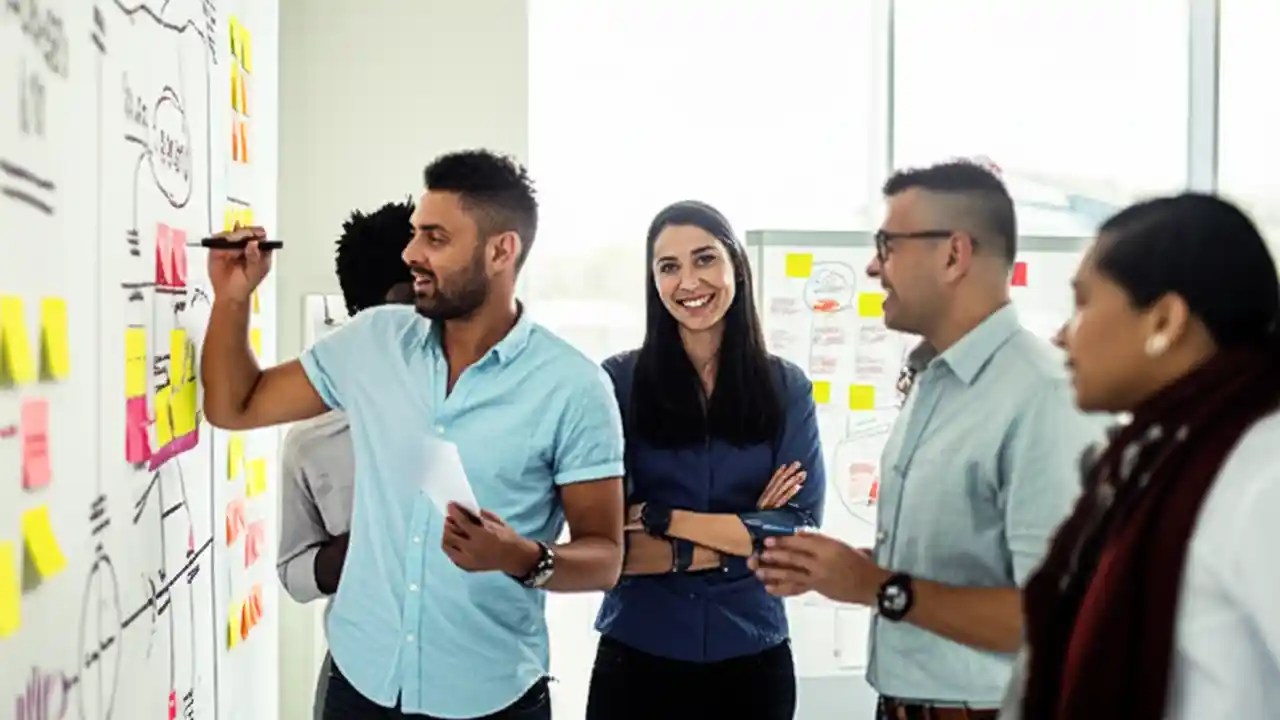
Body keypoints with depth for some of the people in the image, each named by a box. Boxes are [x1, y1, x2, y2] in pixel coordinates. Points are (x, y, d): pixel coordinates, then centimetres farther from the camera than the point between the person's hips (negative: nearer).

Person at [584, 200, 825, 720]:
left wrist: (662, 519, -15)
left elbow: (801, 528, -7)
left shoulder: (787, 387, 1)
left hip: (752, 656, 2)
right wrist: (745, 534, -13)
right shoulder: (618, 380, -6)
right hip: (636, 655, -2)